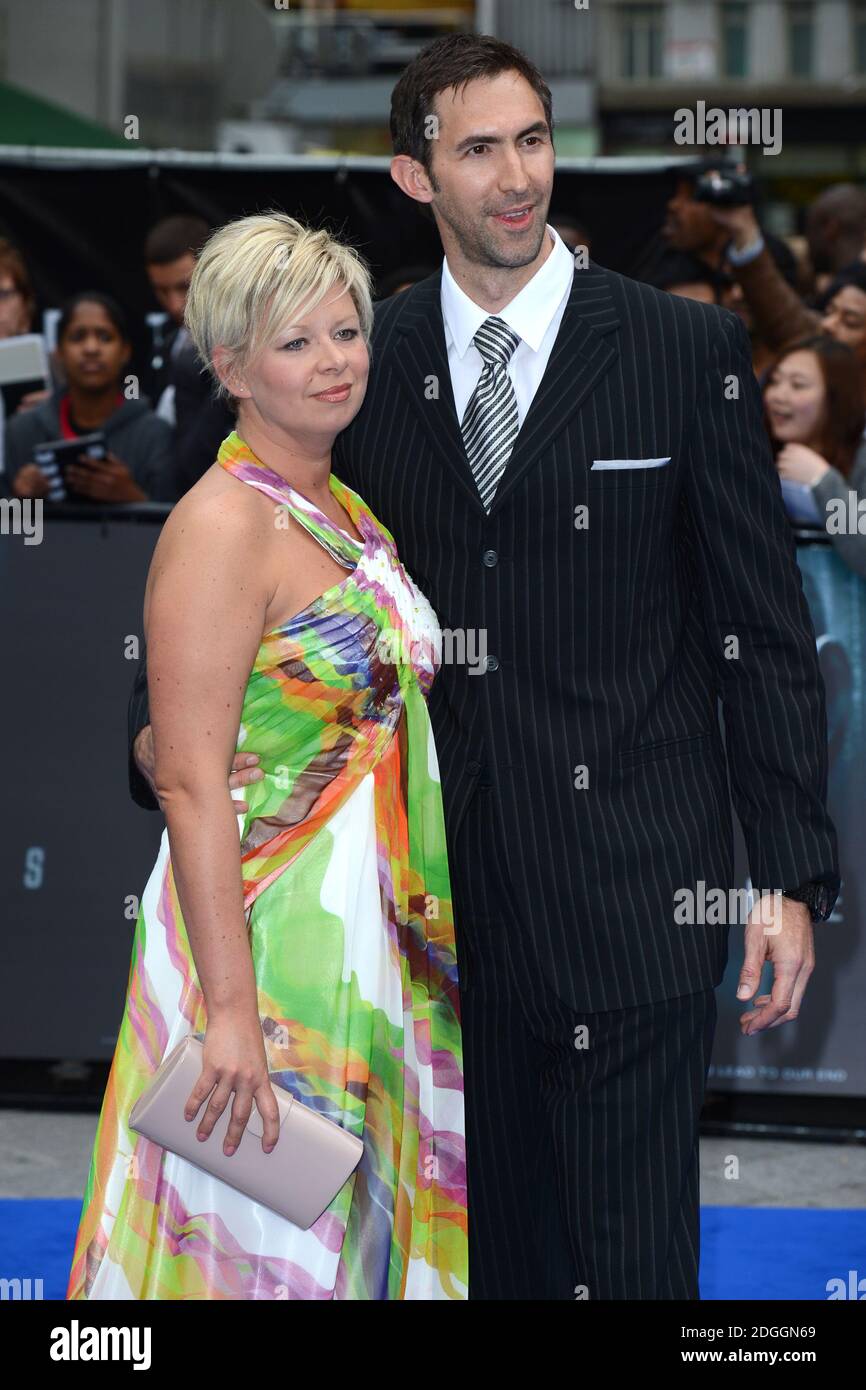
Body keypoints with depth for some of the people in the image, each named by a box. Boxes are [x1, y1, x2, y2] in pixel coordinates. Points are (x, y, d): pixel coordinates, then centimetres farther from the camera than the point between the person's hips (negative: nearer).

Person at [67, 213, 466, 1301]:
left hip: (379, 925, 8)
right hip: (266, 927, -8)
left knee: (365, 1225, 15)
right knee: (267, 1246, 0)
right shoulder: (221, 526, -16)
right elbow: (192, 784, -20)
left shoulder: (351, 513, 11)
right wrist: (231, 1010, -25)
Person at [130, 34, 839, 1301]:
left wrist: (792, 876, -6)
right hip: (448, 895, 3)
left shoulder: (687, 349, -2)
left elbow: (764, 628, -2)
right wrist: (166, 719, -7)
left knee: (631, 1254, -1)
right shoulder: (368, 364, 6)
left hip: (630, 896, -3)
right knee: (489, 1247, 13)